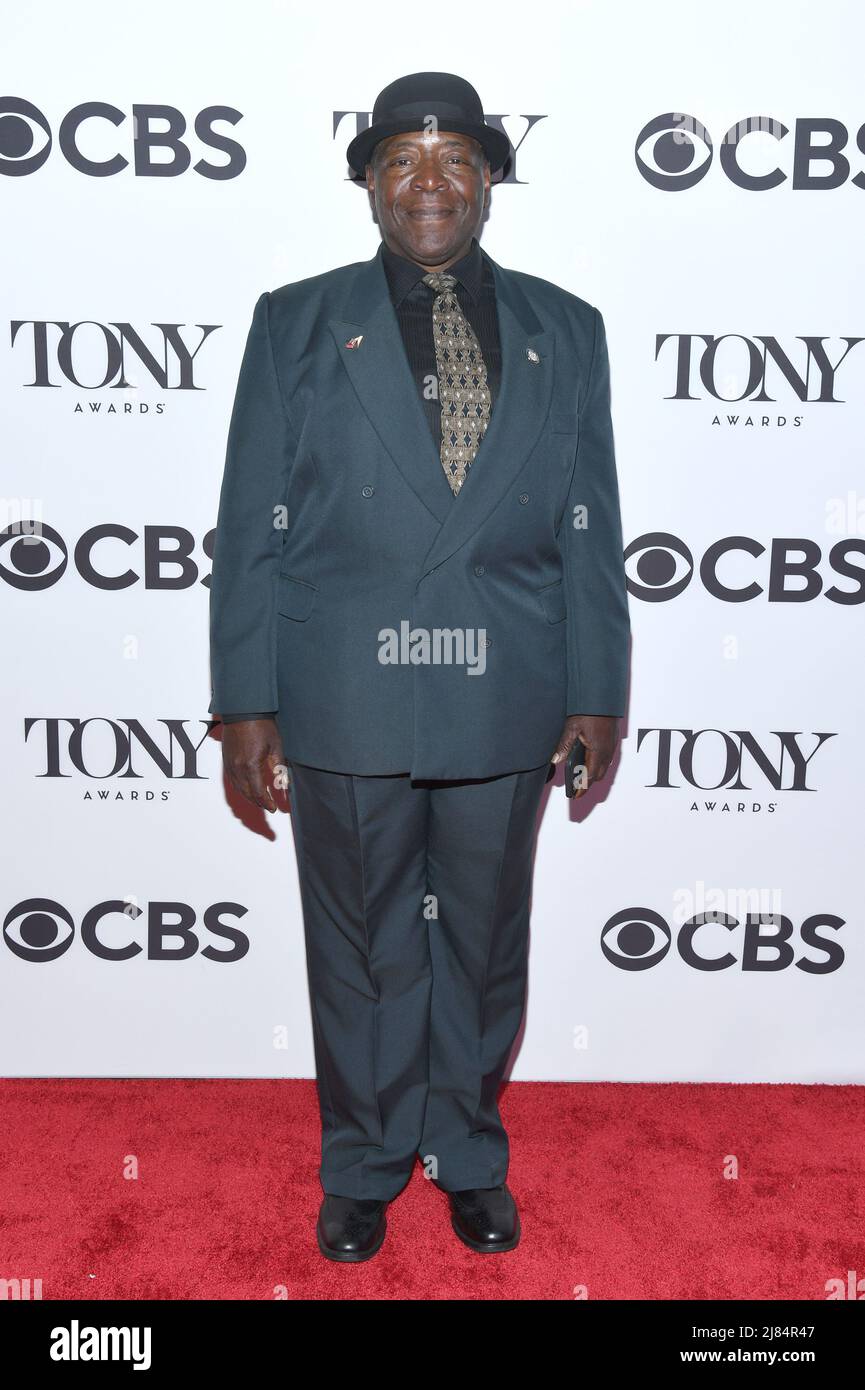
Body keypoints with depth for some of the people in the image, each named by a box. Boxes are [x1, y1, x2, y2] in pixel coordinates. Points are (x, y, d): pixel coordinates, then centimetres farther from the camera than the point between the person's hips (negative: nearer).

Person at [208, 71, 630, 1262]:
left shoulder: (564, 331, 8)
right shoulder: (296, 323, 4)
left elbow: (590, 529, 7)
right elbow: (251, 526, 0)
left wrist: (597, 693, 4)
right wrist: (247, 702, -4)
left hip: (504, 710, 2)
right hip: (346, 705, -1)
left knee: (486, 945, 14)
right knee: (360, 950, 12)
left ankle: (471, 1155, 38)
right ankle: (363, 1168, 35)